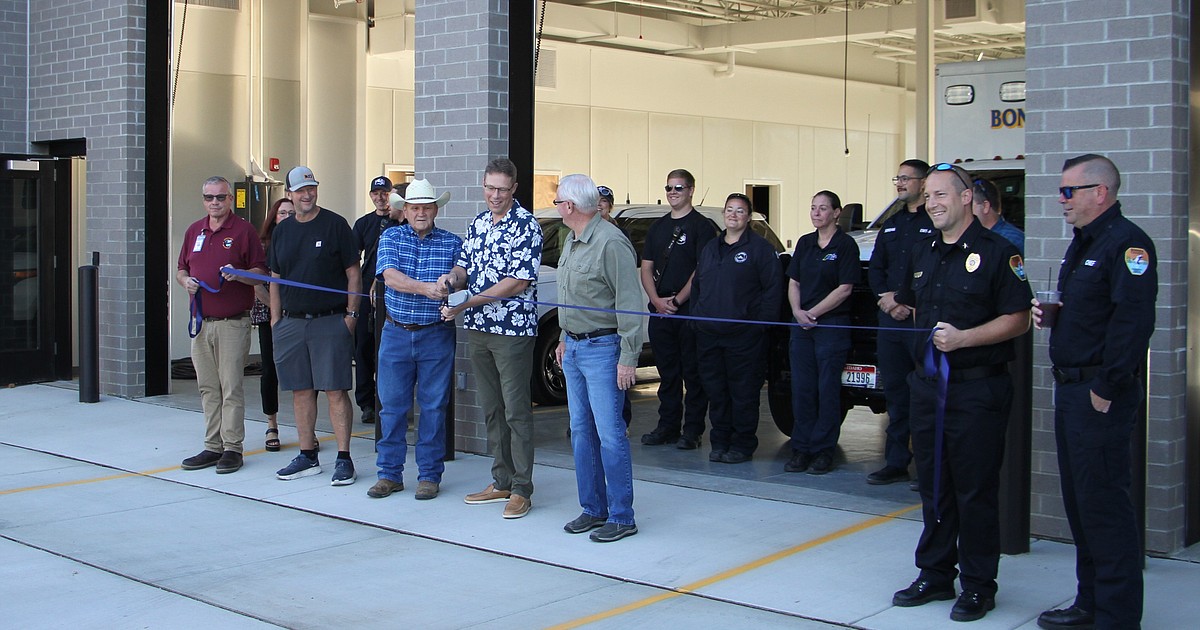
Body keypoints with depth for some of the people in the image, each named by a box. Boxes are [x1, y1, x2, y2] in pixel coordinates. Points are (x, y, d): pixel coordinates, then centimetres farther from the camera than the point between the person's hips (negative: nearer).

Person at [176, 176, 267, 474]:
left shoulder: (243, 230, -1)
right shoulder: (194, 231, 16)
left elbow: (261, 272, -2)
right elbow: (181, 269, 23)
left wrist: (237, 274, -20)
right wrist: (185, 281, 1)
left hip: (233, 323, -5)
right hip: (201, 323, 6)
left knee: (231, 388, -5)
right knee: (208, 388, 9)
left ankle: (232, 448, 1)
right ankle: (213, 446, 15)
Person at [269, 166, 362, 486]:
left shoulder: (335, 224, -1)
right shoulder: (282, 230, 13)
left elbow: (353, 273, -1)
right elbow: (275, 279, 17)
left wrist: (351, 314, -8)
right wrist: (275, 319, 10)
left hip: (330, 321, -5)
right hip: (291, 323, 5)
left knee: (335, 390, -5)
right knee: (301, 390, 9)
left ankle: (344, 459, -1)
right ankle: (307, 457, 18)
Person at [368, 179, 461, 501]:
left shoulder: (452, 243, 4)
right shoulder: (391, 237, 4)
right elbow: (390, 276, -12)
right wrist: (425, 288, -28)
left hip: (437, 336, -1)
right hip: (396, 333, 1)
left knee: (433, 407, 3)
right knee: (392, 405, 6)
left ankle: (429, 475, 13)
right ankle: (390, 474, 16)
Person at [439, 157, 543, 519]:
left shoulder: (526, 226, -10)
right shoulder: (477, 224, 13)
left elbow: (517, 282, -16)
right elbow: (465, 267, 16)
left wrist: (465, 304, -18)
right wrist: (452, 277, -10)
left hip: (513, 329, -7)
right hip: (478, 329, 7)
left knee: (516, 411, -4)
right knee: (491, 409, 12)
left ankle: (521, 490, 3)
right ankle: (502, 482, 21)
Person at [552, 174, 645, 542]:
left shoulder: (610, 243, -17)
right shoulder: (571, 241, 12)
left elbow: (630, 304, -18)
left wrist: (628, 358, -20)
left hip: (602, 349, -9)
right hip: (574, 348, 9)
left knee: (609, 435, -6)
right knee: (581, 432, 12)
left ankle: (621, 517, 2)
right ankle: (592, 509, 22)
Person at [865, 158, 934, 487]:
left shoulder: (936, 223, -4)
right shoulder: (891, 224, 19)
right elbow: (875, 268, 19)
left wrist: (911, 303, -14)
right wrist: (886, 297, 1)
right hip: (890, 320, 7)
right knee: (895, 392, 10)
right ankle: (896, 462, 16)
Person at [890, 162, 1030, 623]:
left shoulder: (997, 252, -7)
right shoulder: (924, 253, 14)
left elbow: (1018, 320, -13)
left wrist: (964, 338, -20)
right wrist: (897, 308, 12)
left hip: (978, 390, -6)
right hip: (927, 385, 7)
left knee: (976, 492, 0)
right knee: (933, 487, 12)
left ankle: (978, 587, 10)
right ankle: (935, 575, 23)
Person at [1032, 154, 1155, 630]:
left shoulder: (1126, 243, -15)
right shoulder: (1081, 243, 18)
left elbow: (1133, 321, -24)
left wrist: (1105, 388, -23)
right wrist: (1047, 311, 7)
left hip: (1101, 395, -10)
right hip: (1070, 389, 10)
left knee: (1105, 504, -6)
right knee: (1080, 501, 16)